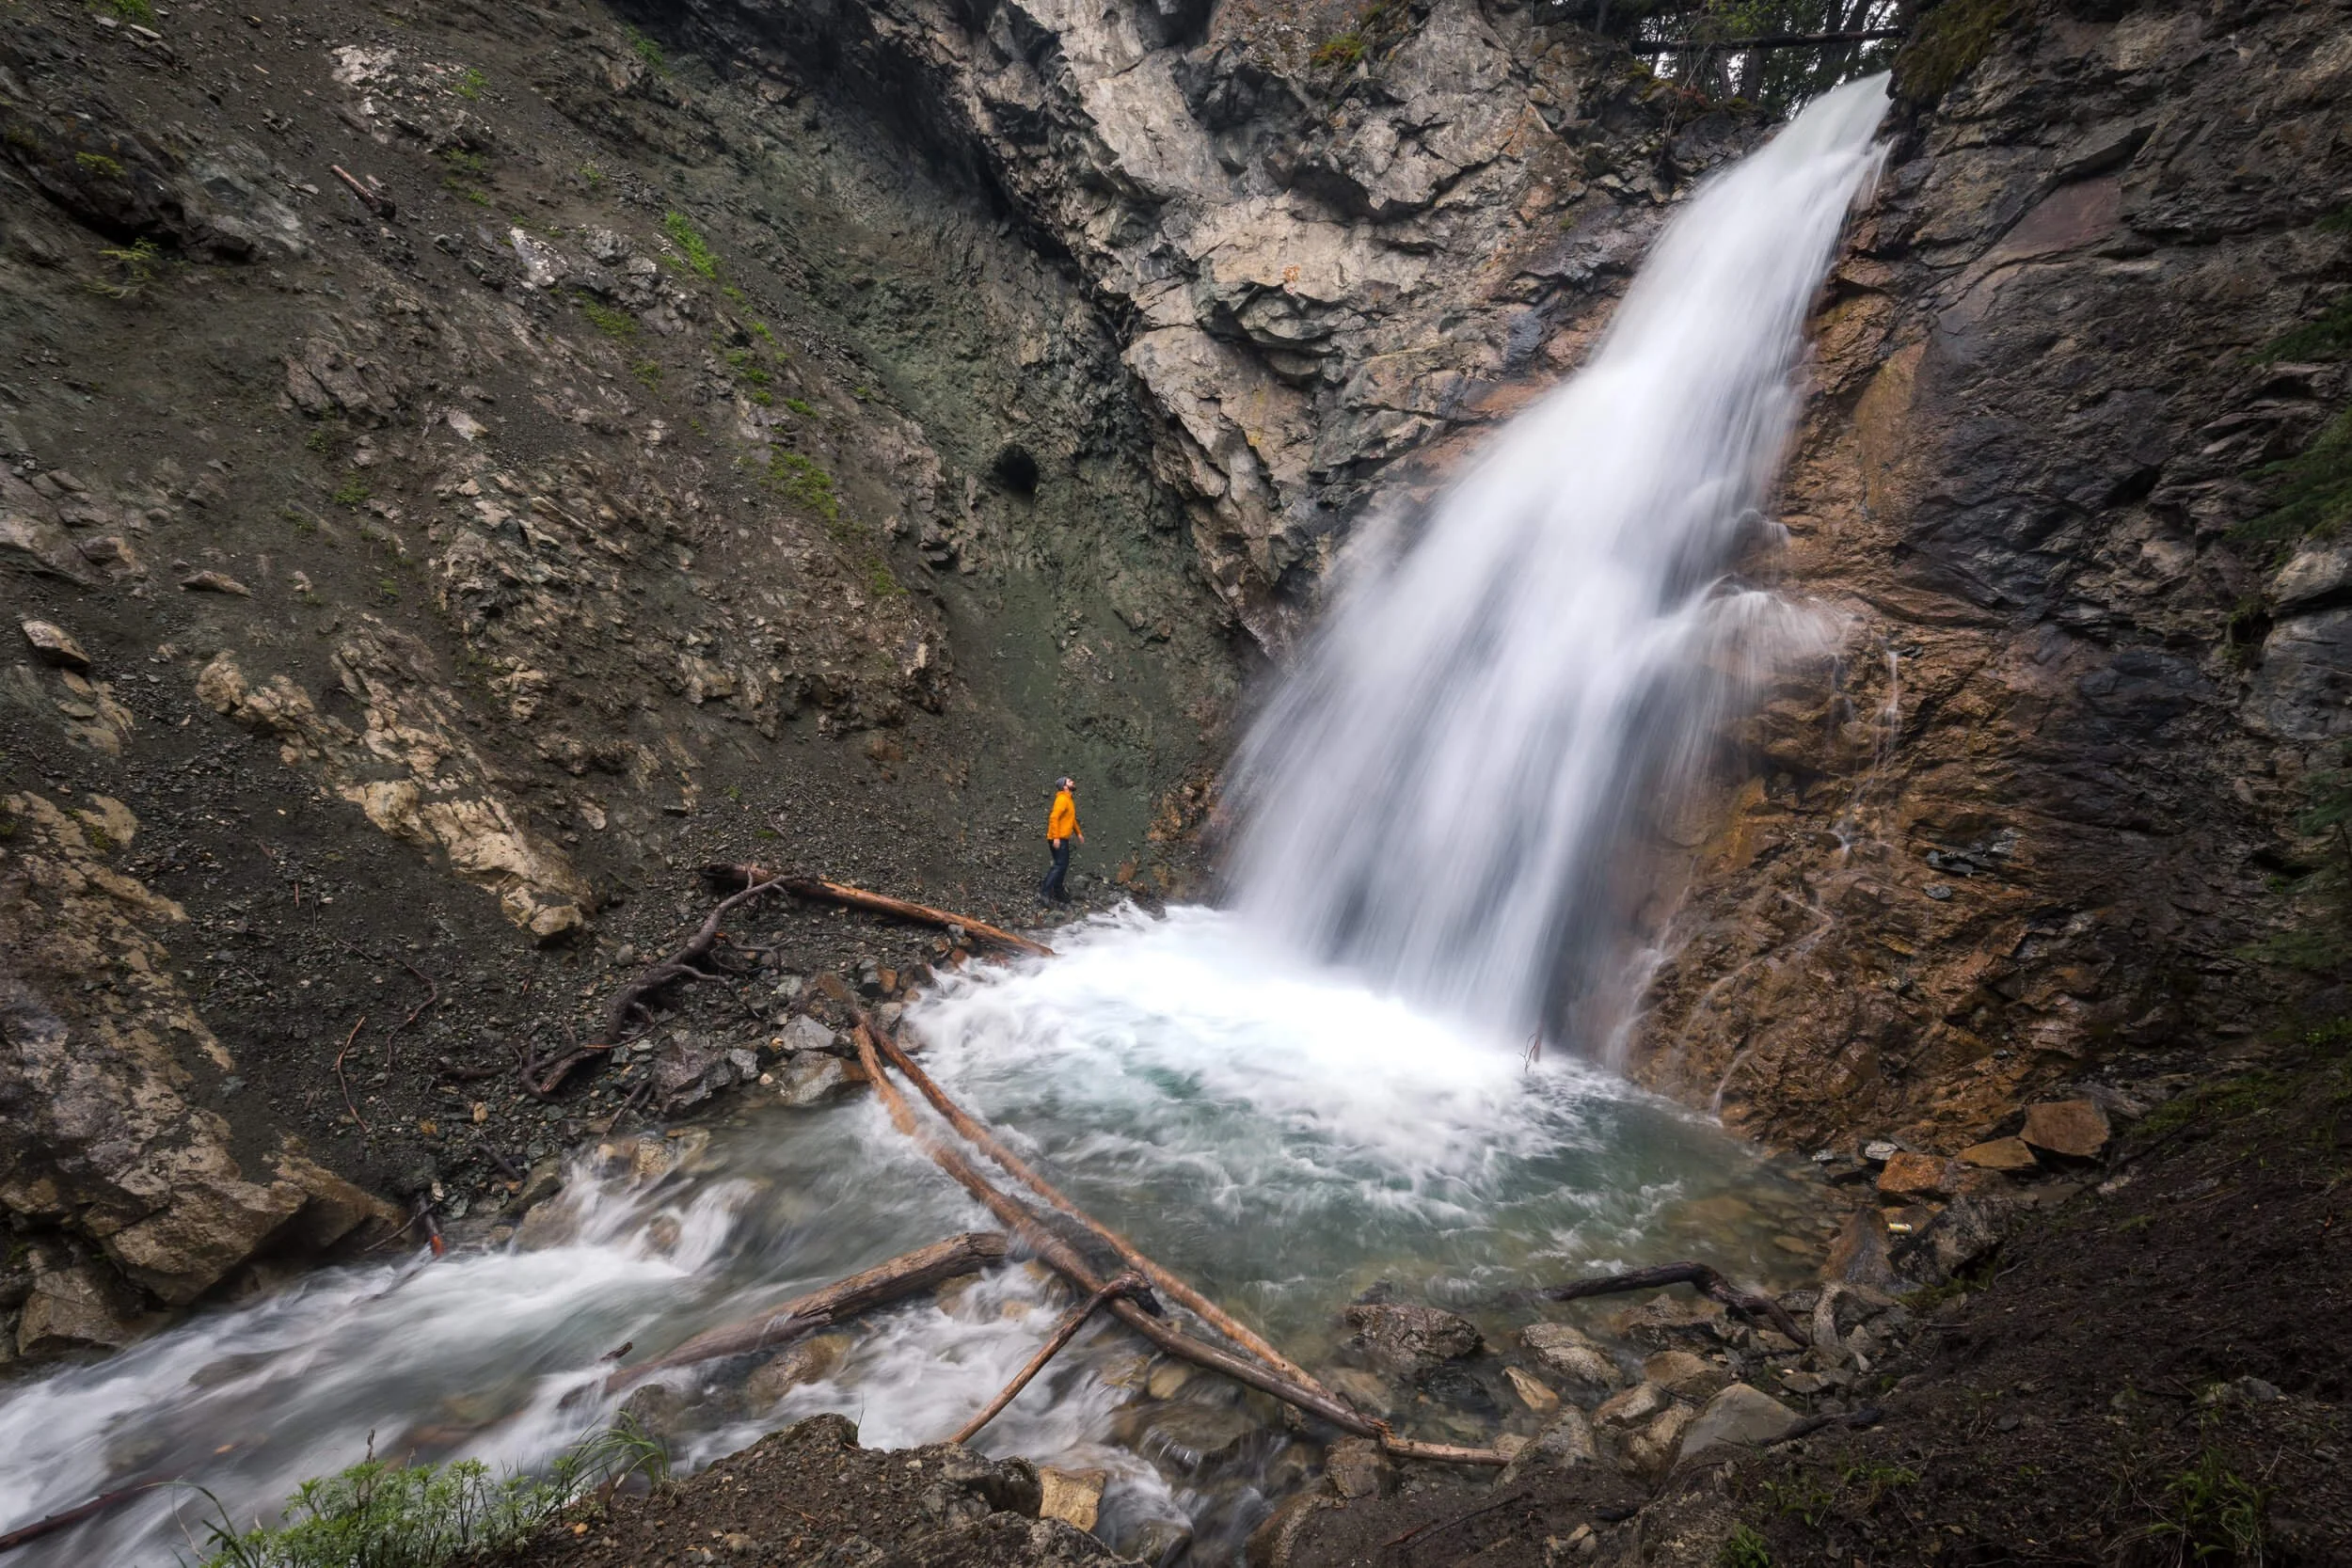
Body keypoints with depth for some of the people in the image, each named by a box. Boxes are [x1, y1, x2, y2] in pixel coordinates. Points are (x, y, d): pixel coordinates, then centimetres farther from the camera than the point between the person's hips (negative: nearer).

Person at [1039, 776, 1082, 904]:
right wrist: (1056, 837, -27)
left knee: (1062, 866, 12)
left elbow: (1072, 818, 29)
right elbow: (1054, 817, -24)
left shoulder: (1069, 800, 15)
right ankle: (1044, 890, -14)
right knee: (1060, 865, -13)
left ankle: (1057, 892, 18)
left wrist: (1078, 832, 28)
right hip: (1058, 839, -10)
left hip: (1063, 839, 10)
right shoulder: (1062, 799, -16)